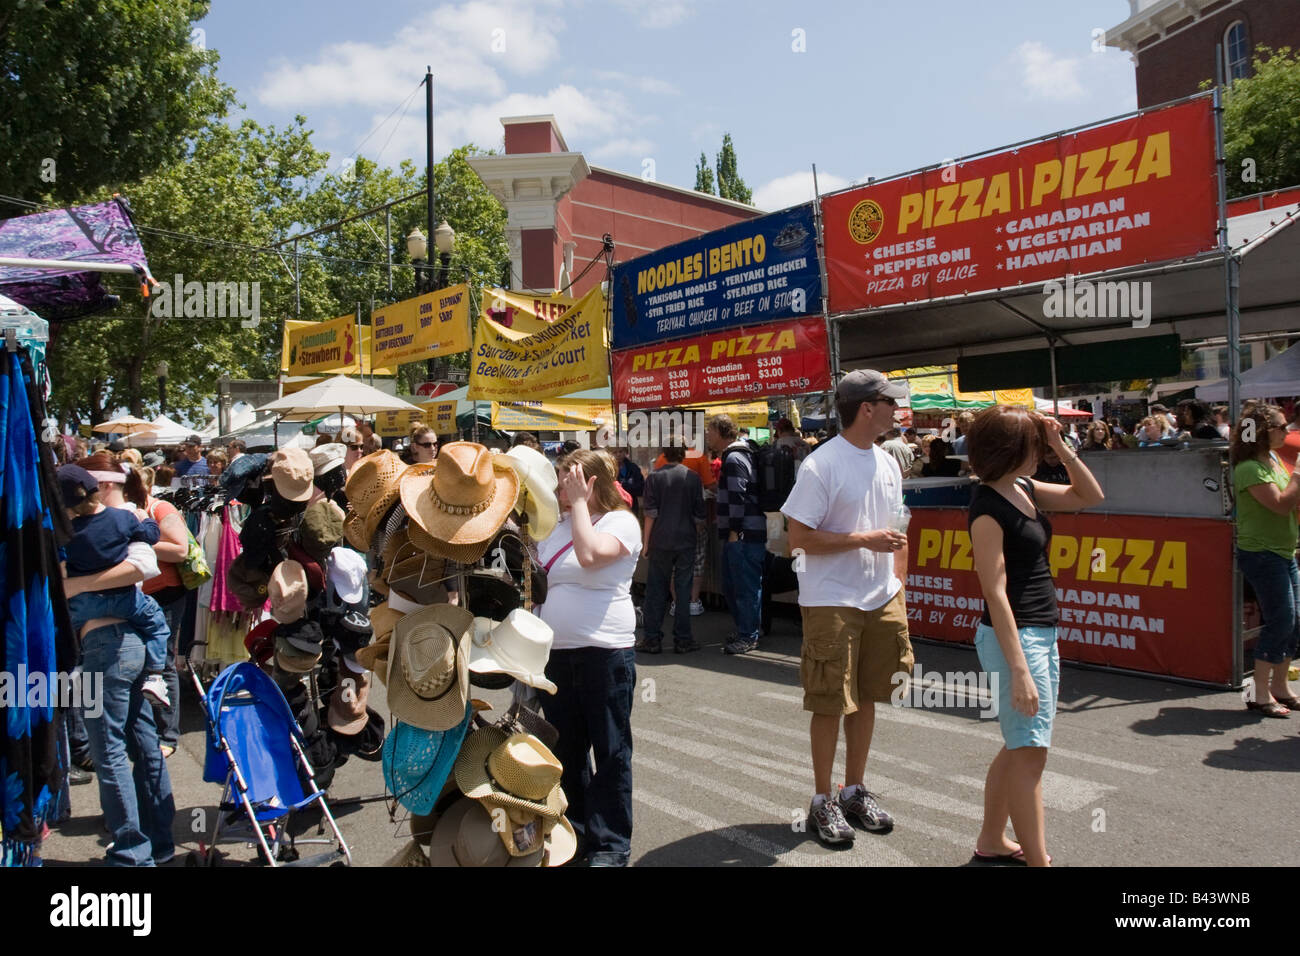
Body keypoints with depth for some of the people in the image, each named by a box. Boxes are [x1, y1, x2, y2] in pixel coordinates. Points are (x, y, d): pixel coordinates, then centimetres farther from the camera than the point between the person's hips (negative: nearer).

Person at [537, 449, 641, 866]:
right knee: (565, 750, 16)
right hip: (555, 653, 7)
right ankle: (572, 831, 31)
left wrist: (579, 502, -15)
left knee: (610, 751, 3)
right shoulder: (556, 525, 13)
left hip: (605, 652, -6)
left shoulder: (621, 522, -6)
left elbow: (590, 555, -25)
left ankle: (610, 844, 15)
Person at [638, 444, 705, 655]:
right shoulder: (693, 477, -1)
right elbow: (699, 515, 2)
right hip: (686, 542, 1)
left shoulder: (654, 477, -4)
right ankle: (682, 640, 9)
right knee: (683, 590, 6)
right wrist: (699, 528, 21)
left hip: (660, 542, 0)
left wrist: (645, 541, 1)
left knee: (656, 590, 7)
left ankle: (653, 639, 8)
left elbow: (650, 513, -5)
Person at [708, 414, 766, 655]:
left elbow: (737, 497, -21)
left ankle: (748, 637, 4)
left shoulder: (734, 459, -15)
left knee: (745, 586, -3)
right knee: (731, 585, 17)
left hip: (743, 535, -11)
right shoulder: (736, 455, 18)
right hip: (740, 534, 11)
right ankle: (745, 631, 26)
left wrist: (734, 531, -20)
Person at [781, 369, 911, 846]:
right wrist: (865, 540, -19)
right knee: (830, 704, 2)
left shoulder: (888, 463, 9)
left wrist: (898, 588, 11)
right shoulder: (820, 466, -15)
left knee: (866, 697, 14)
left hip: (881, 600, 7)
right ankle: (822, 800, 18)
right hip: (831, 603, -7)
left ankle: (855, 790, 29)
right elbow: (799, 537, -16)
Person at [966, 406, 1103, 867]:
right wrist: (1019, 670, -23)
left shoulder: (1023, 489, 7)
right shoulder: (987, 509, -18)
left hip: (1042, 633, 10)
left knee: (1020, 746, 17)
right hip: (1013, 637, -9)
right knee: (1030, 752, -3)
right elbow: (996, 593, -21)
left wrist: (1061, 447, 2)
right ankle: (1037, 859, 6)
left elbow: (1090, 496, 15)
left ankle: (991, 841, 30)